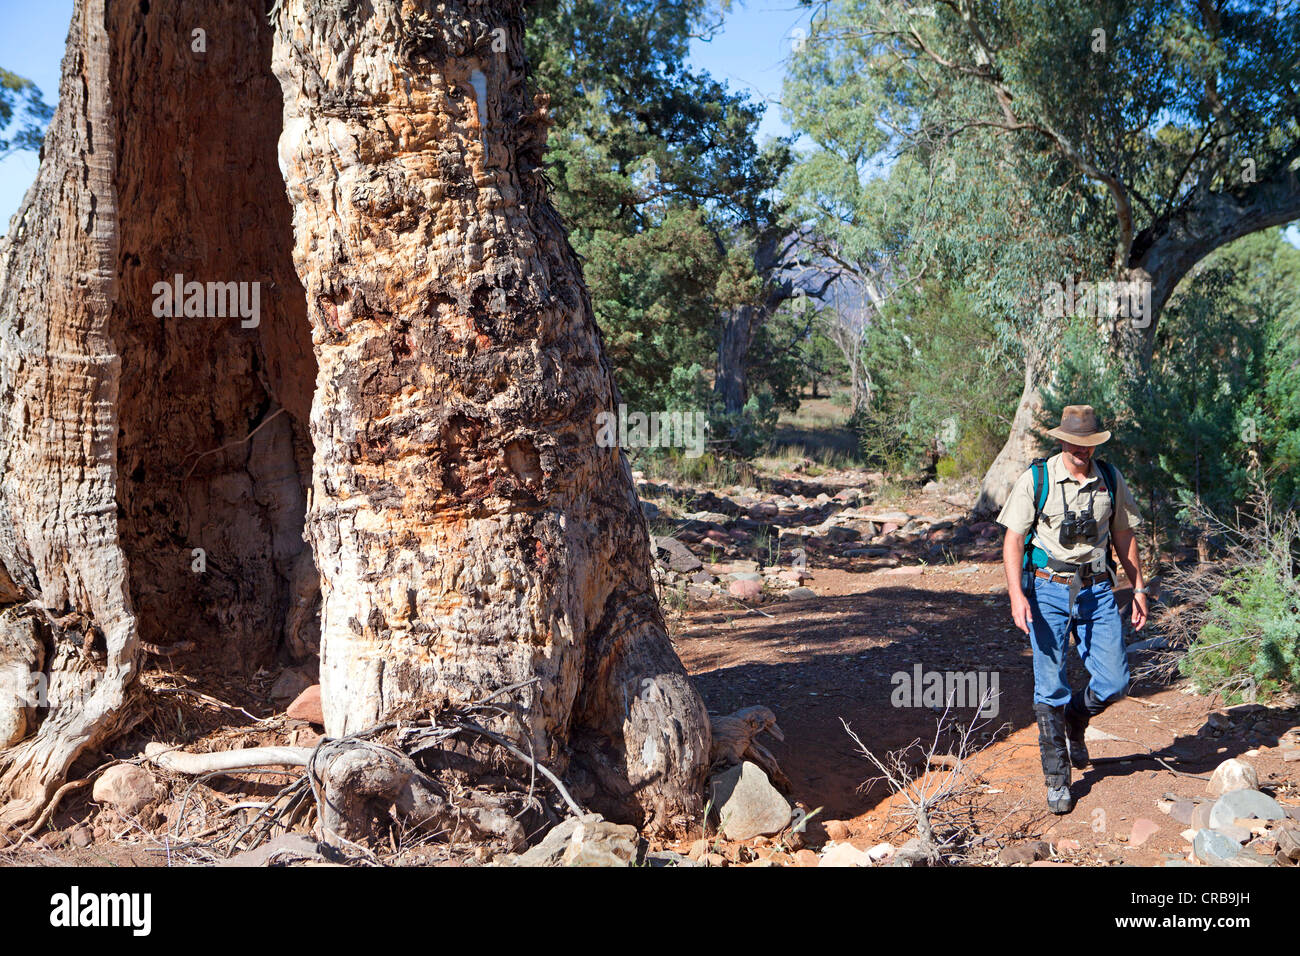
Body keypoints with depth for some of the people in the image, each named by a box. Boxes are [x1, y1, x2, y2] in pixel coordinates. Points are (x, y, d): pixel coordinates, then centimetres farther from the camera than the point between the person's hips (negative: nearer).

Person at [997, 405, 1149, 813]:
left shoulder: (1110, 479, 4)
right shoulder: (1036, 480, -6)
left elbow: (1124, 536, 15)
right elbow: (1013, 539, -7)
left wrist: (1139, 588, 12)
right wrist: (1017, 595, -19)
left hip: (1097, 591, 3)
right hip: (1048, 590, -3)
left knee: (1114, 682, -2)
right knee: (1051, 688, -1)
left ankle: (1075, 721, 32)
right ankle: (1057, 779, 12)